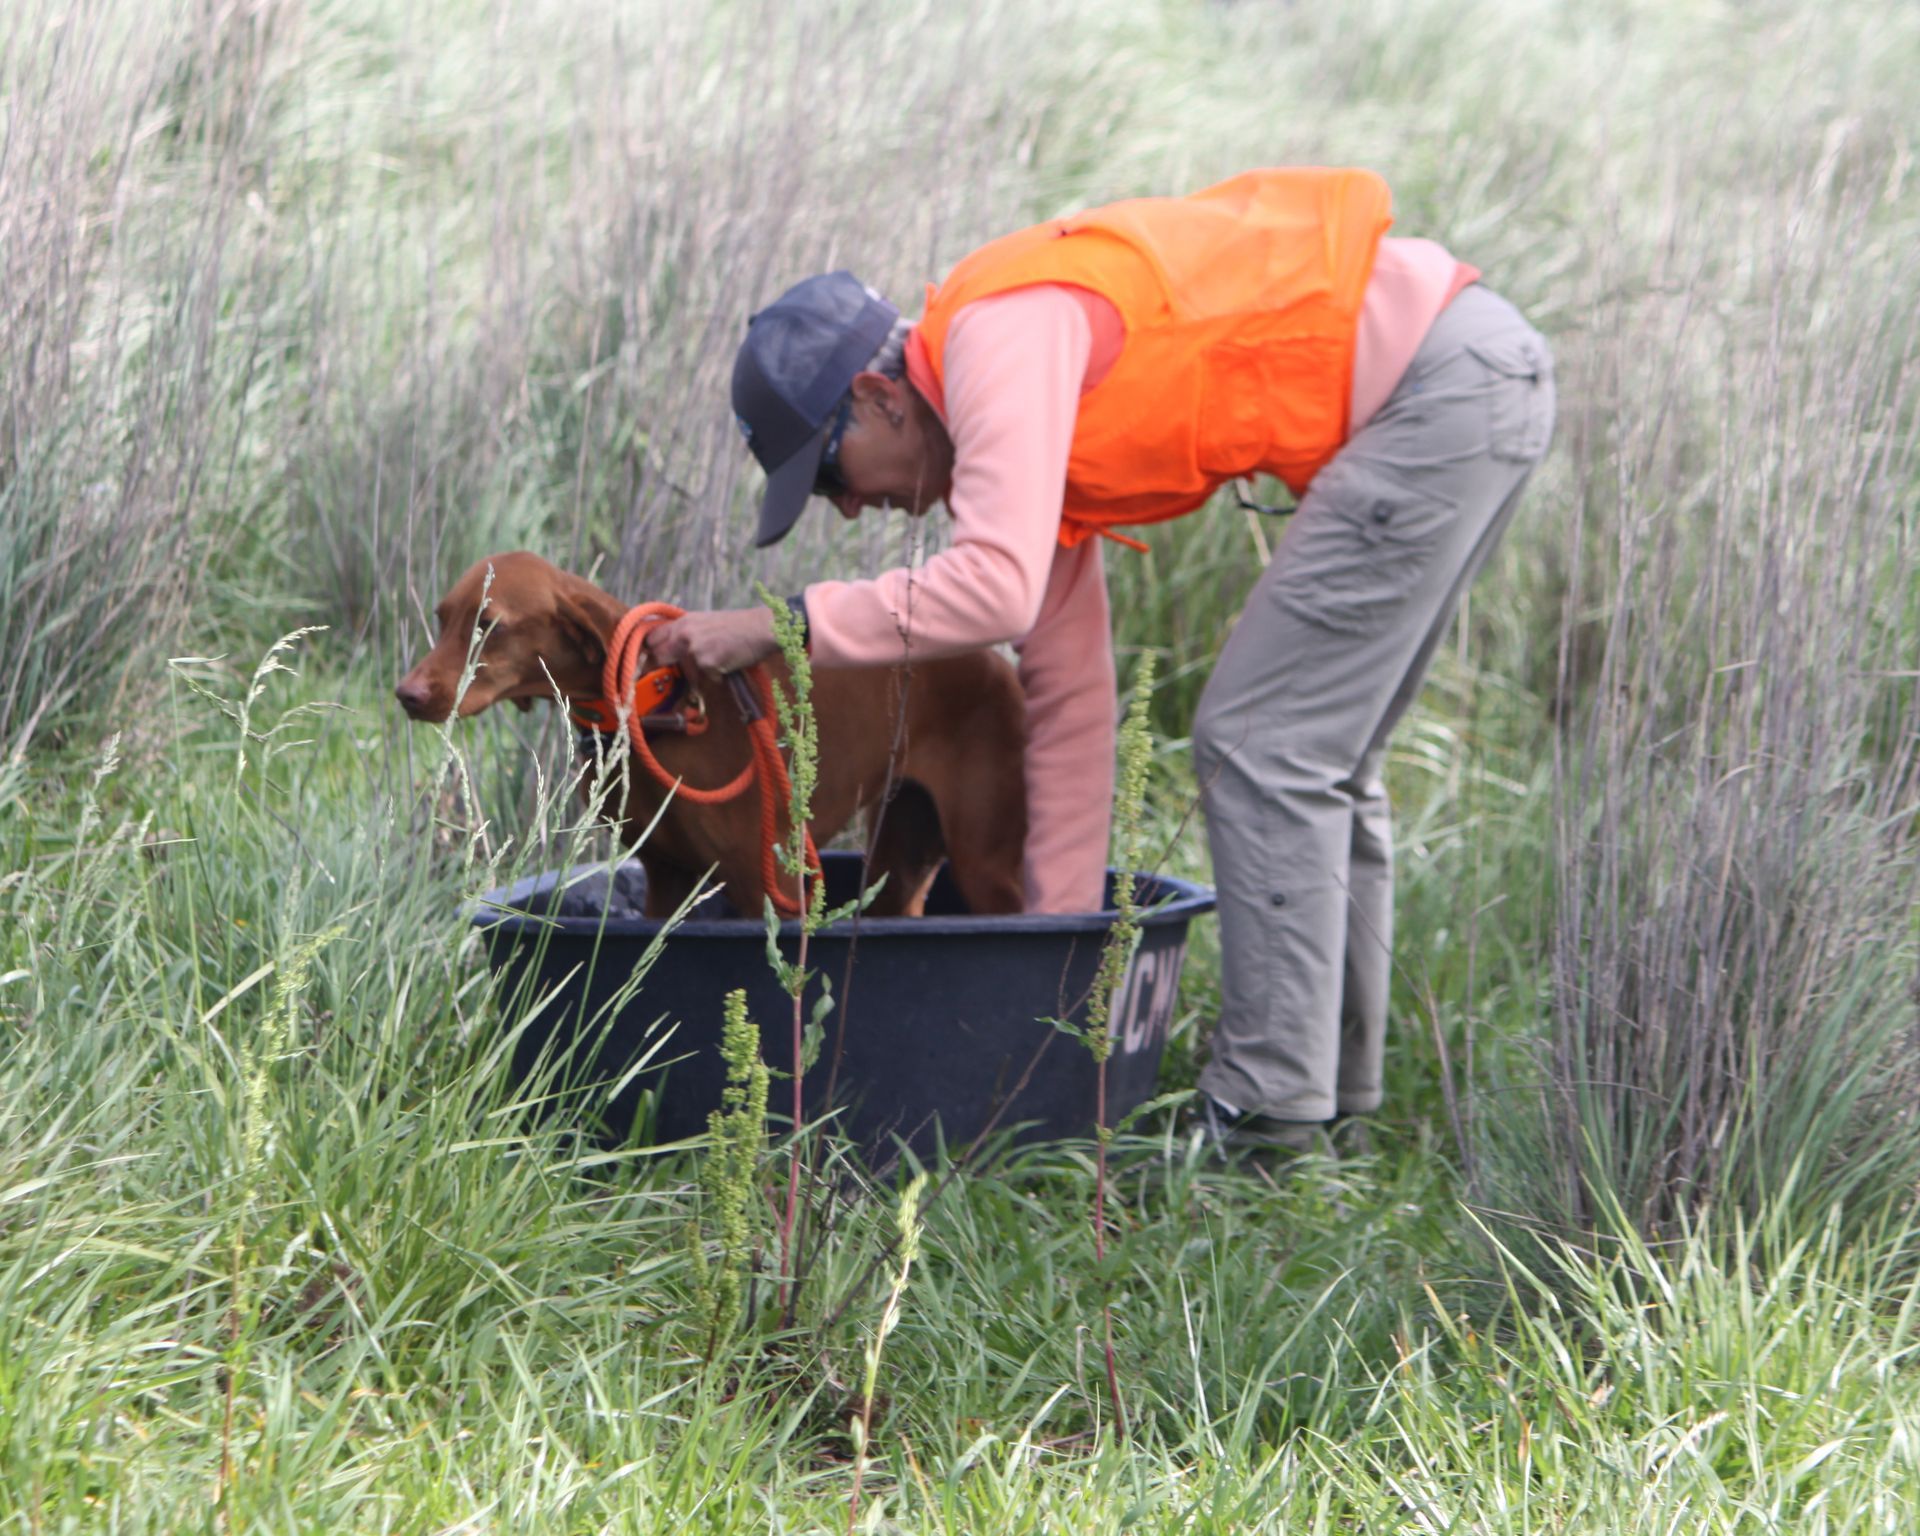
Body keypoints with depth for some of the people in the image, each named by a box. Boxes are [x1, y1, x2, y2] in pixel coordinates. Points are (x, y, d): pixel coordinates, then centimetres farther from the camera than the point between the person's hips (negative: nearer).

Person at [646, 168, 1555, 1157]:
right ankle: (1333, 1092, 26)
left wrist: (777, 627, -18)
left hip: (1442, 386, -10)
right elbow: (1070, 695, 20)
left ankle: (1266, 1121, -4)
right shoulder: (1030, 441, 15)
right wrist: (1058, 930, 21)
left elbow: (994, 588, -27)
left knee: (1258, 750, -7)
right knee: (1320, 765, 18)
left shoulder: (1003, 339, -14)